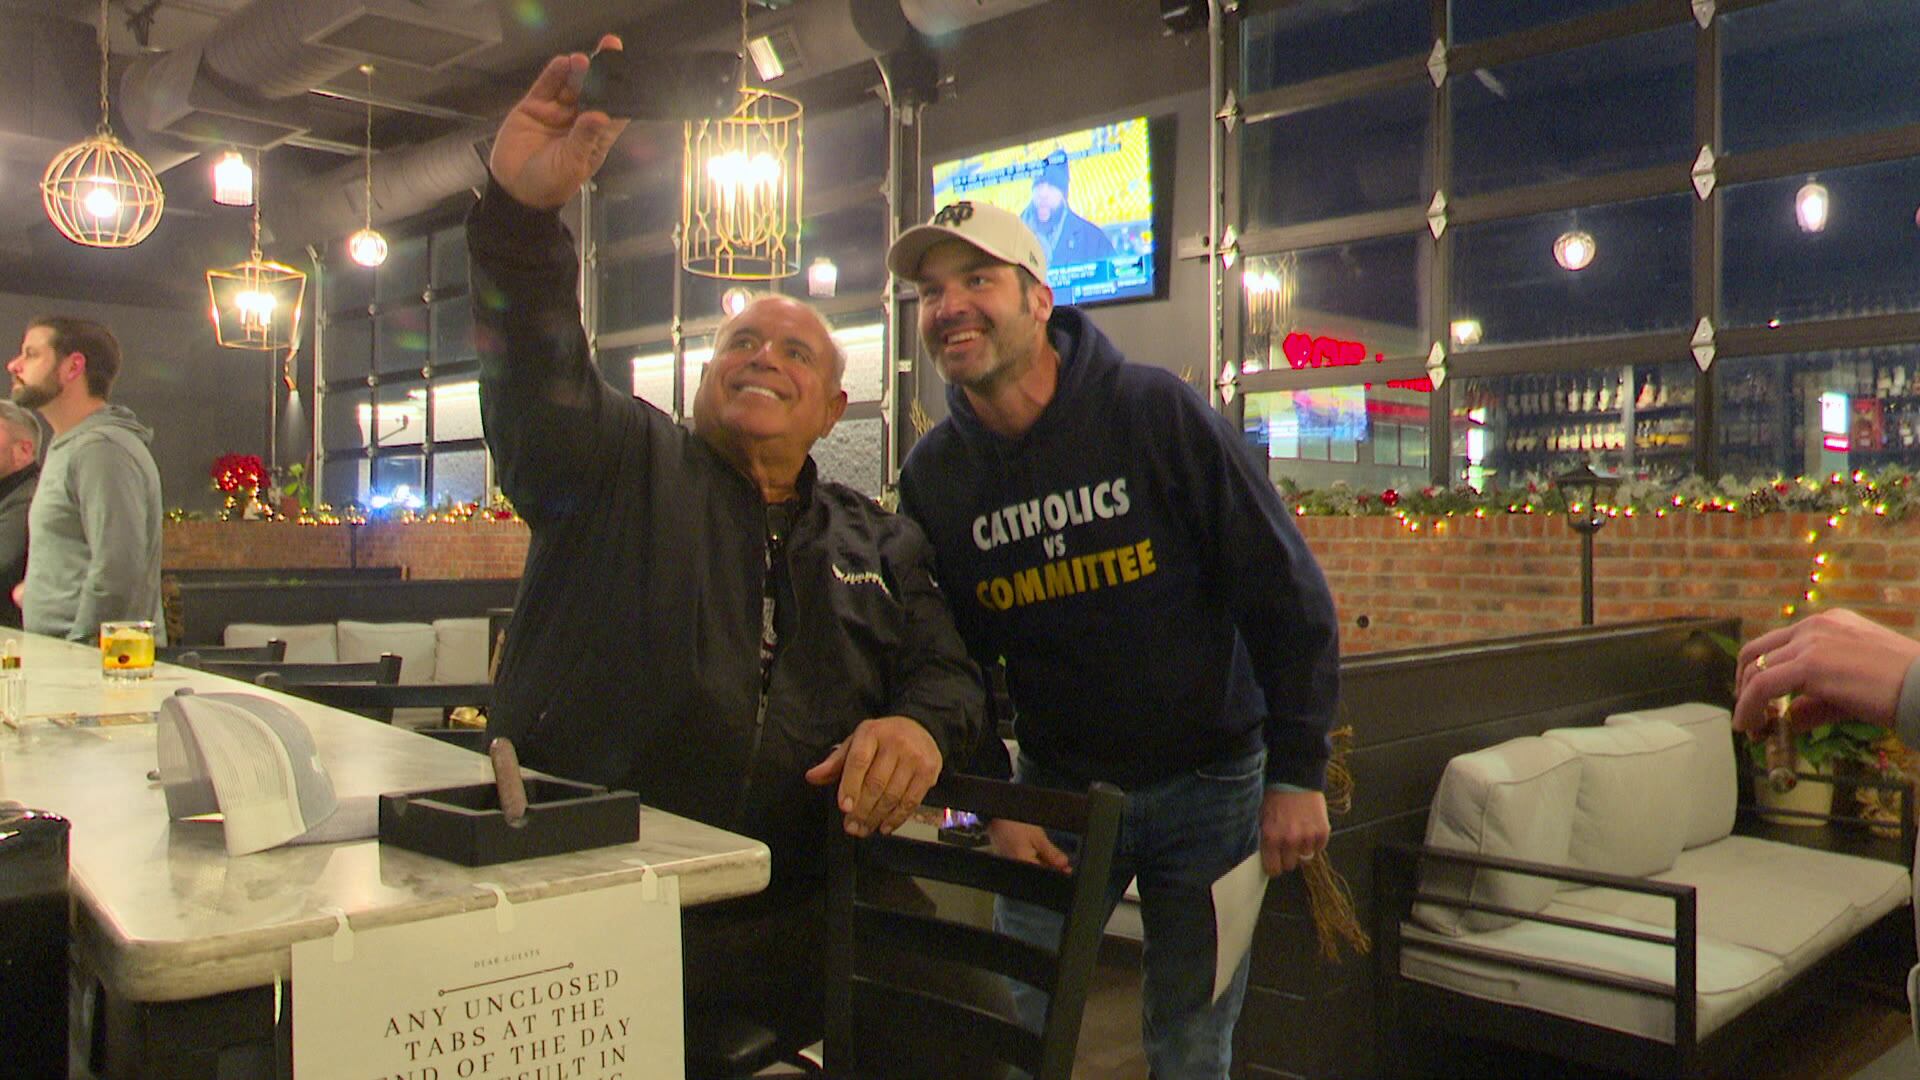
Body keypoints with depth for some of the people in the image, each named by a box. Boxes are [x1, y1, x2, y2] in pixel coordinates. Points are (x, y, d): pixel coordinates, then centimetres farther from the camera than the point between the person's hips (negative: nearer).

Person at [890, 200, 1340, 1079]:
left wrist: (1299, 775, -13)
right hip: (1056, 790, 3)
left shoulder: (1155, 412, -16)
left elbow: (1287, 593, -13)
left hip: (1207, 783, -2)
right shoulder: (932, 475, -4)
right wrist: (992, 803, -5)